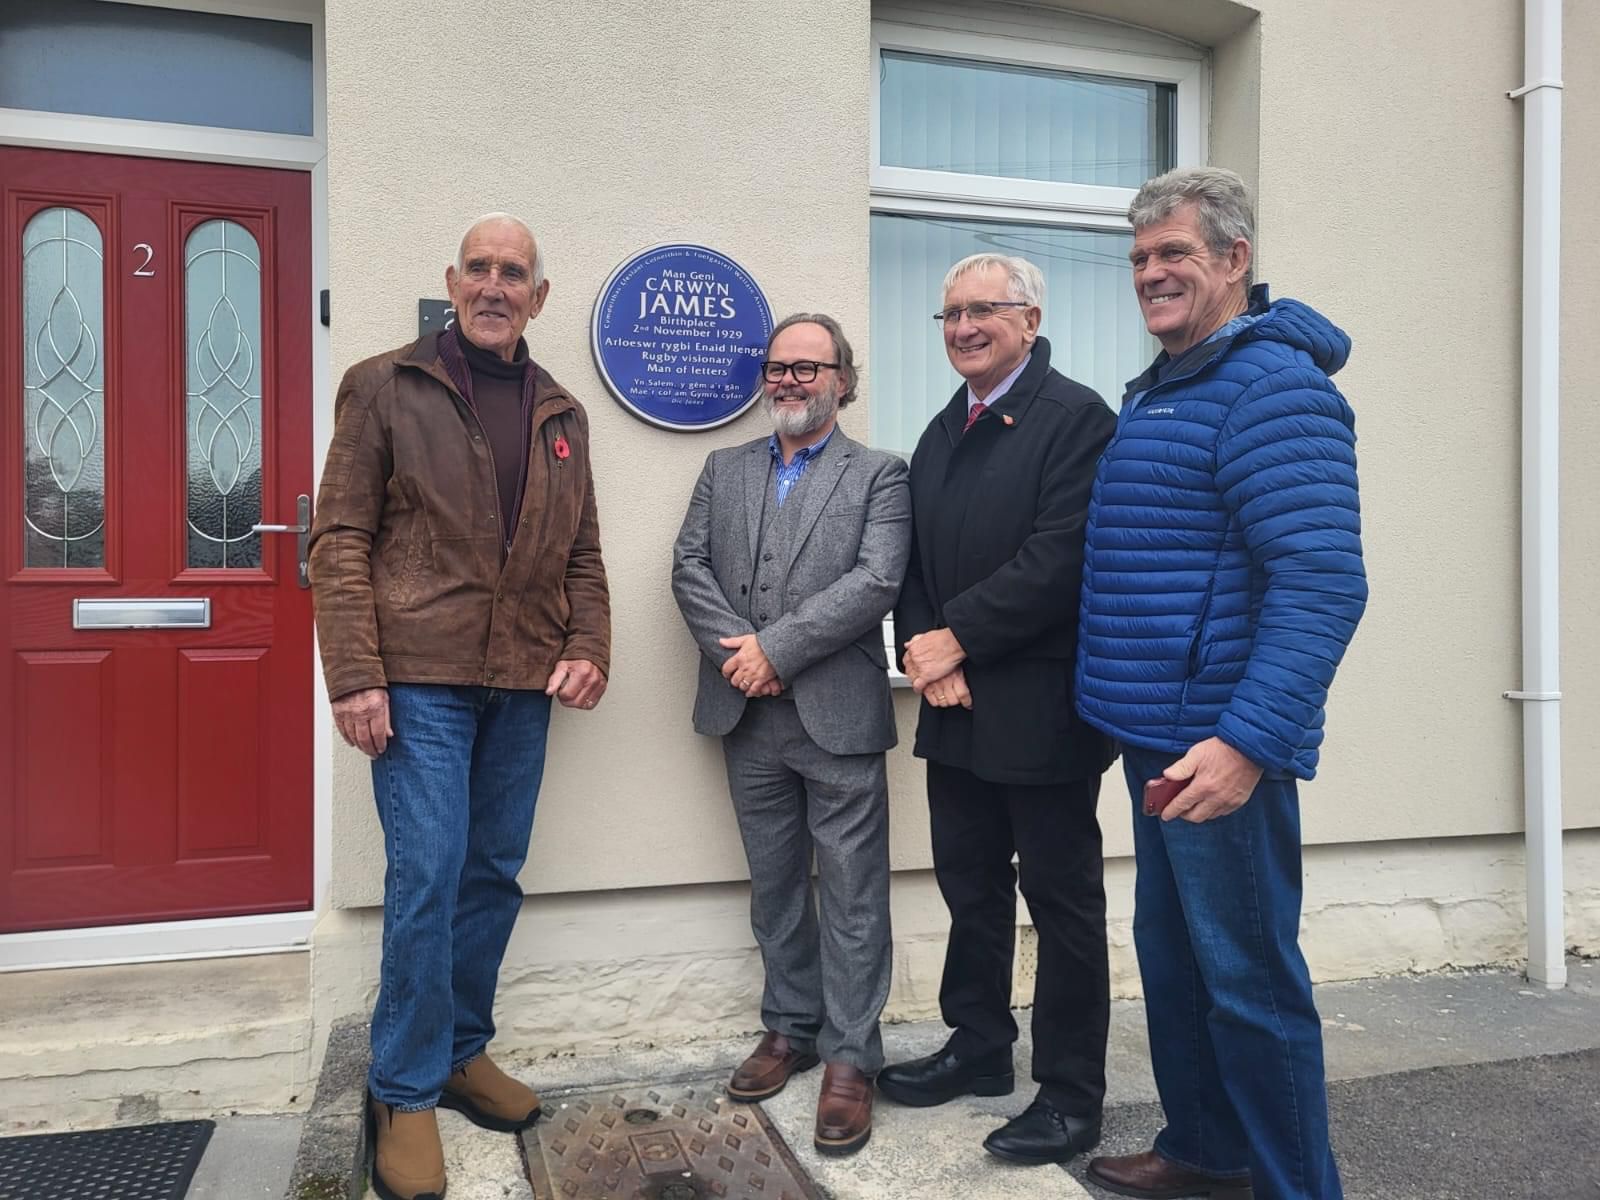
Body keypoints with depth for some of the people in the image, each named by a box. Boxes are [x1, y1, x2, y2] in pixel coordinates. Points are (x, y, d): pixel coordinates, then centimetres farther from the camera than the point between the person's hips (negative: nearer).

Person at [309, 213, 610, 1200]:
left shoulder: (562, 414, 14)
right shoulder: (384, 386, 1)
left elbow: (582, 554, 15)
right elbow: (340, 540, -5)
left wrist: (590, 650, -1)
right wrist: (355, 677, -12)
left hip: (523, 683, 5)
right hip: (420, 675, -4)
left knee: (495, 874, 12)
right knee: (427, 876, -4)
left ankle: (463, 1051, 31)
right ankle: (406, 1092, 14)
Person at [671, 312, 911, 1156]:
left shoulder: (877, 475, 1)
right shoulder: (724, 470, 14)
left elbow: (875, 582, -12)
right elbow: (690, 567, 4)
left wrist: (775, 649, -16)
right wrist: (737, 652, -11)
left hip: (837, 714, -4)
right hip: (748, 716, 4)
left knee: (851, 895, 3)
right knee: (775, 888, 16)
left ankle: (849, 1058, 15)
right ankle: (790, 1027, 31)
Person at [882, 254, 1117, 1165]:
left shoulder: (1076, 417, -10)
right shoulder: (942, 433, 15)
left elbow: (1060, 558, -20)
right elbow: (921, 561, 13)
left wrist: (957, 639, -15)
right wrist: (924, 652, -4)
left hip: (1040, 707, -7)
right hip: (957, 707, 7)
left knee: (1063, 902, 6)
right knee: (971, 889, 18)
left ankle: (1073, 1094, 21)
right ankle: (979, 1048, 36)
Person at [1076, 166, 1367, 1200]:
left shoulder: (1272, 382, -13)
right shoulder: (1158, 390, 16)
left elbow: (1323, 581, -22)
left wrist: (1248, 742, -28)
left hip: (1221, 743, -9)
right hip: (1159, 737, 9)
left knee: (1248, 978, 2)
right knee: (1173, 959, 18)